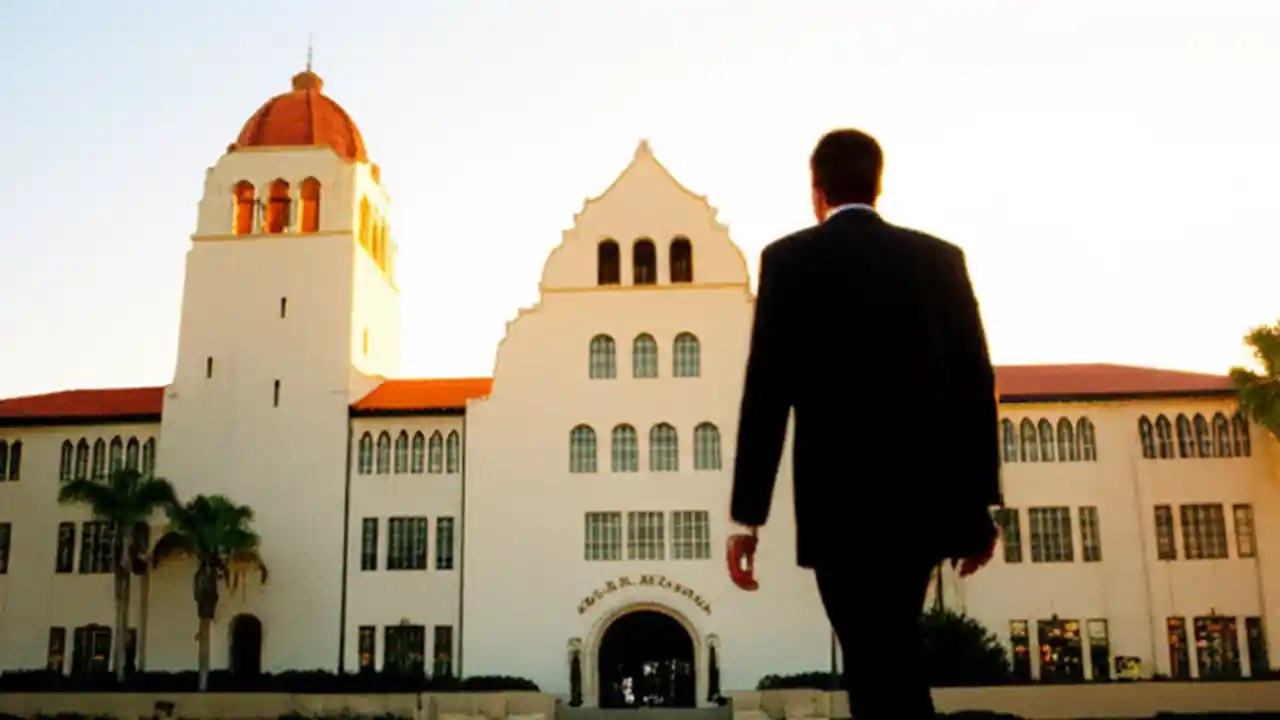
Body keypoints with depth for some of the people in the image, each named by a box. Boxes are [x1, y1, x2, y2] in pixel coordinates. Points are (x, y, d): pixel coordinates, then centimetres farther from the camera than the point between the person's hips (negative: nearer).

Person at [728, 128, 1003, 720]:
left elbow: (767, 391, -7)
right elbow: (977, 384, 5)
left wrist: (747, 515, -4)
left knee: (881, 672, 2)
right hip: (925, 496, 4)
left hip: (843, 498, -4)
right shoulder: (940, 258, 8)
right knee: (892, 660, 20)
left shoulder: (789, 259, -2)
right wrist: (979, 504, 11)